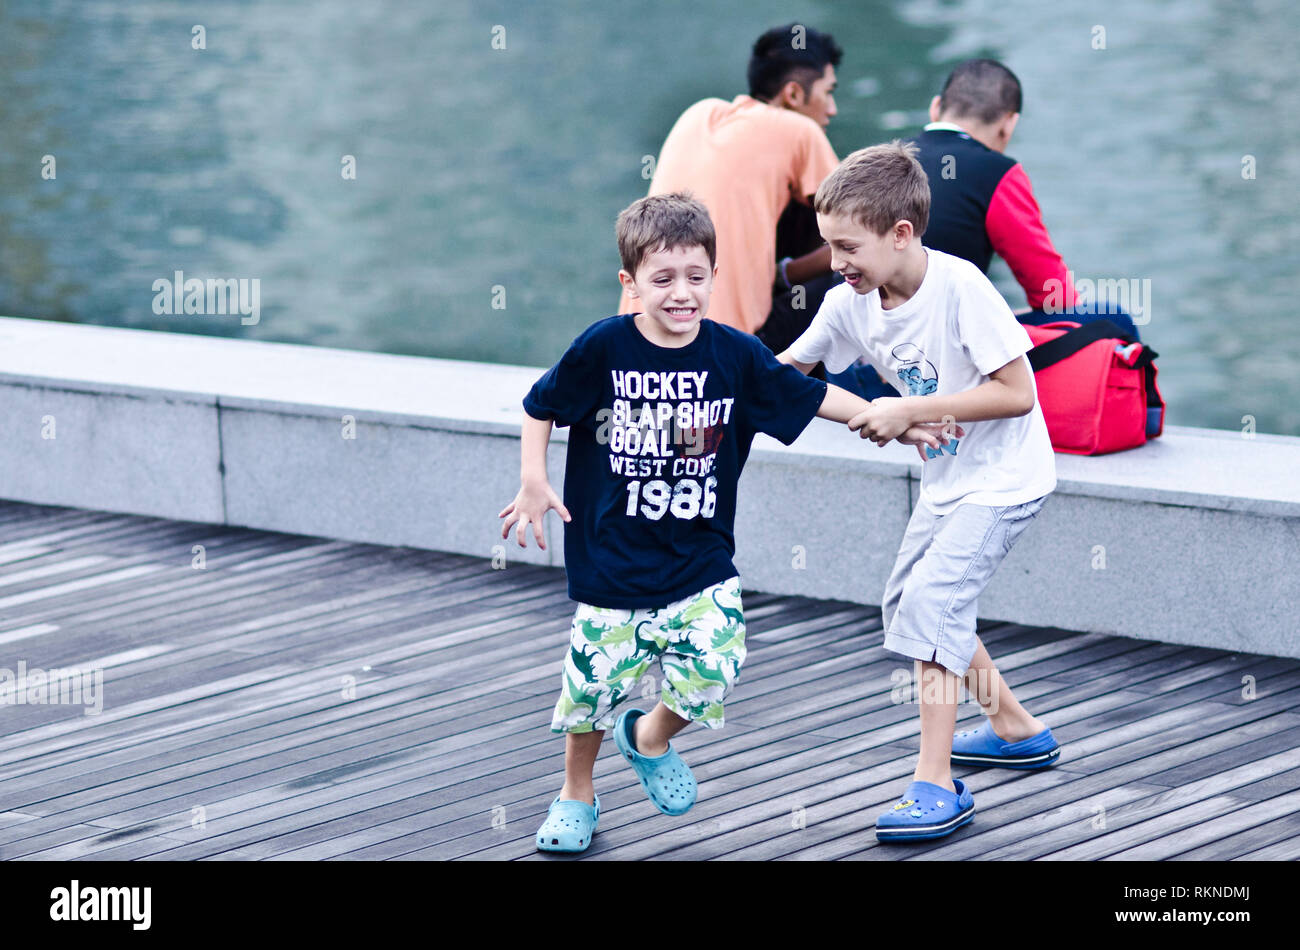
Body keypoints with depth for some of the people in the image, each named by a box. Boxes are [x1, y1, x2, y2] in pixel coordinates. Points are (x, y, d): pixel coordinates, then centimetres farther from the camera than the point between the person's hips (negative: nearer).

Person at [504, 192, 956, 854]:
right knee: (593, 681, 5)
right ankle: (576, 796, 33)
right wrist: (533, 482, -6)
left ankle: (650, 738, 23)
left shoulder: (734, 355, -5)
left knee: (709, 675, -12)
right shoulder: (602, 349, -11)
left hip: (701, 561, 1)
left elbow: (809, 397, 8)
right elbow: (540, 407, 2)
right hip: (611, 558, -1)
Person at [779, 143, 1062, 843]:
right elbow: (787, 369, 5)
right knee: (906, 602, 18)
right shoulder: (851, 302, -7)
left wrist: (911, 411, -29)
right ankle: (1016, 730, 33)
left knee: (932, 601, -19)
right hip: (946, 480, 9)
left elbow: (1016, 392, -28)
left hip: (1004, 477, -9)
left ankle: (936, 784, -17)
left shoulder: (960, 288, -28)